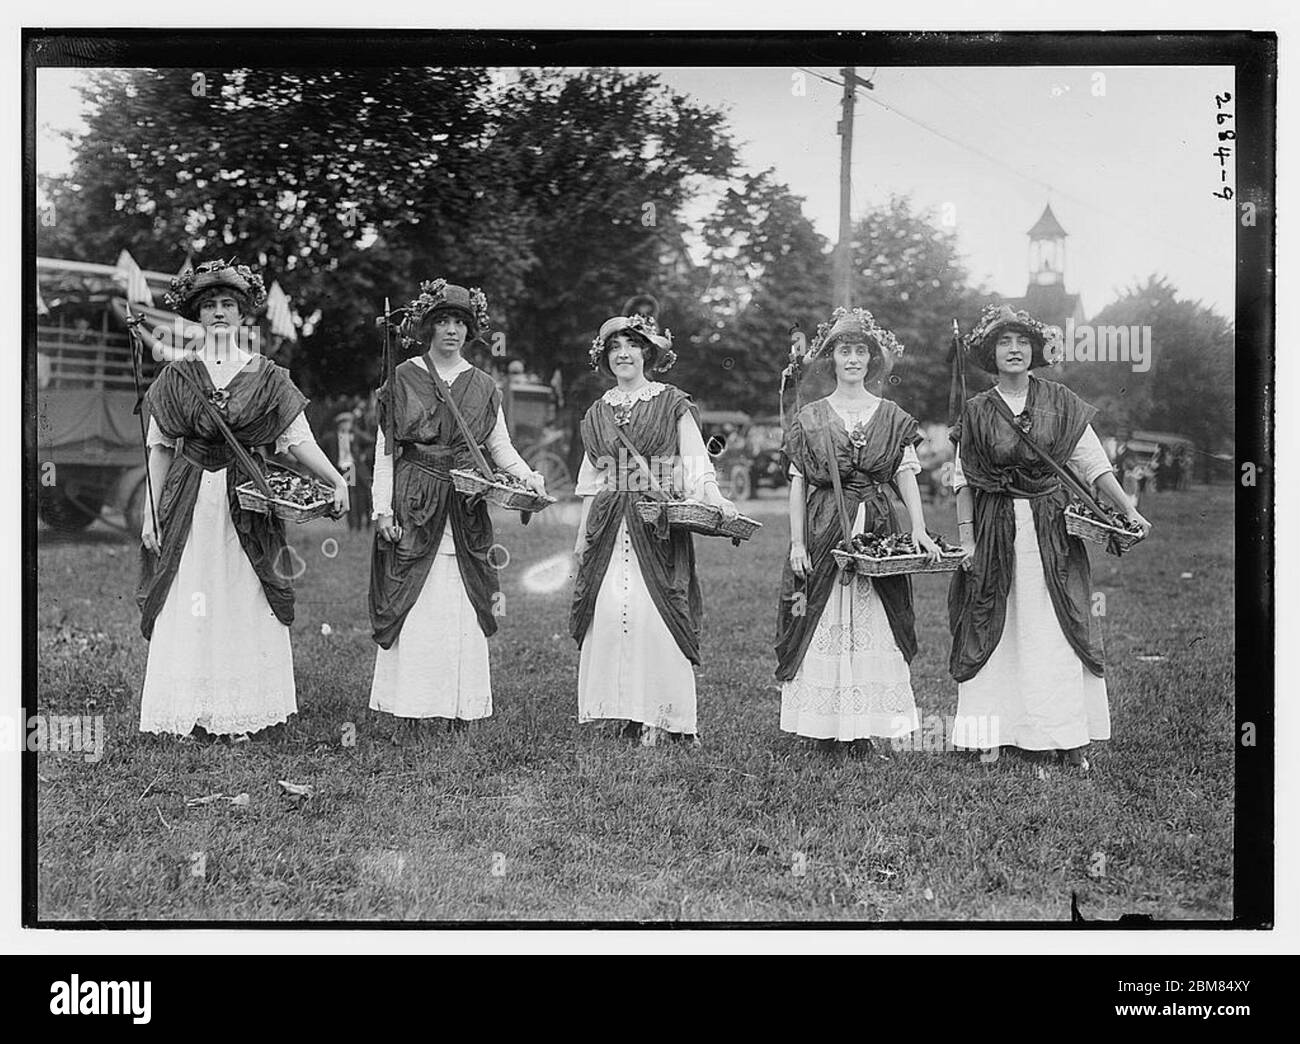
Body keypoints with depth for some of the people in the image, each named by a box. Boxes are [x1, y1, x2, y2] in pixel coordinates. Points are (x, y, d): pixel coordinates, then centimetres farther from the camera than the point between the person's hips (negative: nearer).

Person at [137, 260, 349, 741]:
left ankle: (240, 715, 10)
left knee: (247, 606, 1)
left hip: (249, 502, 0)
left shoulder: (267, 377, 5)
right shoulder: (176, 375, 7)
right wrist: (151, 512, 4)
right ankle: (191, 716, 8)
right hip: (189, 500, 0)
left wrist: (336, 481, -16)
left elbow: (299, 439, -1)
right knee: (187, 607, 0)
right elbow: (160, 448, 8)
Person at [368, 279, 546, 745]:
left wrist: (527, 475, -8)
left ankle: (461, 715, 7)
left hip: (466, 511, 2)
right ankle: (408, 716, 1)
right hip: (414, 508, -2)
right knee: (412, 608, -5)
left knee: (464, 610, 0)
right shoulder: (403, 379, 5)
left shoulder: (482, 386, 13)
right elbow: (385, 449, 3)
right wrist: (383, 509, -4)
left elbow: (500, 446, 12)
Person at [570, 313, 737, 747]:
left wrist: (718, 501, -18)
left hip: (659, 521, -4)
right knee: (609, 611, -5)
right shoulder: (598, 412, 16)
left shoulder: (673, 404, 4)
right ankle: (628, 712, 3)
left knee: (657, 610, -10)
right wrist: (582, 534, 14)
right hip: (609, 525, 4)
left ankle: (663, 714, 0)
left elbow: (697, 466, -2)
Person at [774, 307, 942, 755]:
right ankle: (824, 726, 4)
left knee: (875, 627, -1)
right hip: (824, 531, -1)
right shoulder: (810, 418, 7)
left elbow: (907, 475, 5)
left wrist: (919, 529, -9)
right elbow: (797, 484, 5)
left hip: (880, 530, 1)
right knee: (822, 624, -3)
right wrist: (797, 542, -3)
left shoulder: (893, 417, 9)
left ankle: (867, 727, 5)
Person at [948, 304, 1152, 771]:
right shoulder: (977, 411, 3)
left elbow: (1094, 463, 2)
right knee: (995, 630, 1)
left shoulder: (1061, 403, 3)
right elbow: (963, 479, 3)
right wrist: (966, 539, -2)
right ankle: (996, 734, 9)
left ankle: (1069, 738, 7)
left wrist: (1128, 509, -8)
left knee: (1059, 629, 0)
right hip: (996, 531, 0)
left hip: (1052, 528, 0)